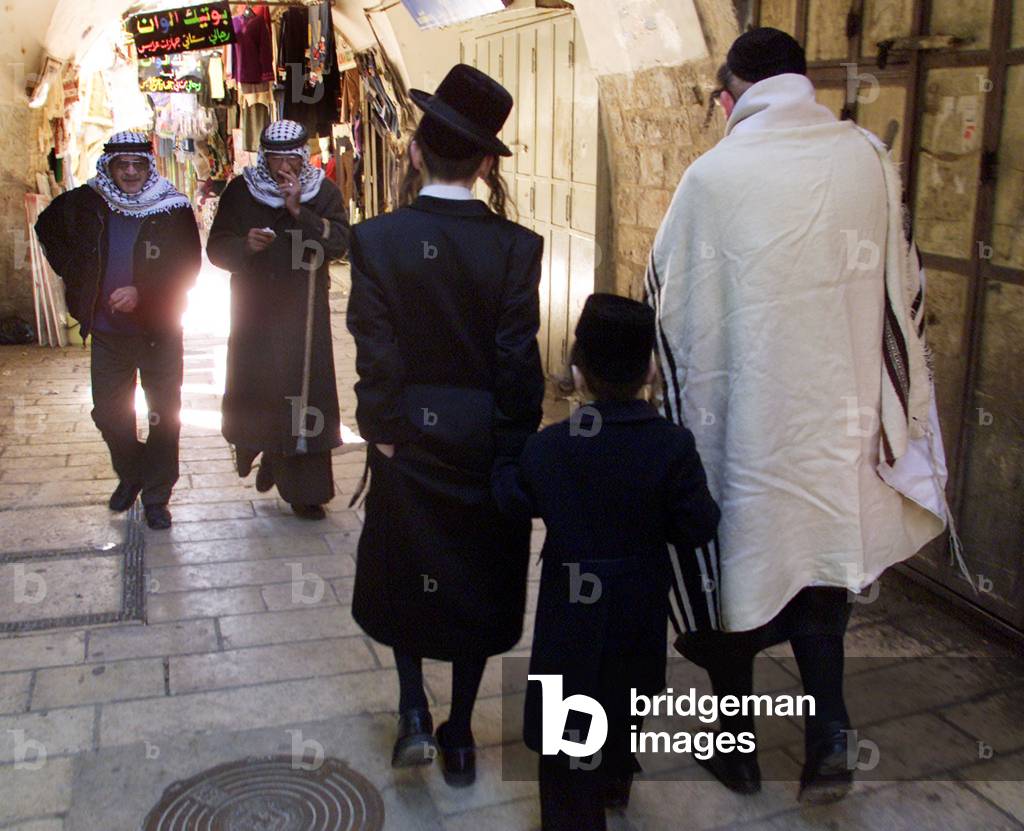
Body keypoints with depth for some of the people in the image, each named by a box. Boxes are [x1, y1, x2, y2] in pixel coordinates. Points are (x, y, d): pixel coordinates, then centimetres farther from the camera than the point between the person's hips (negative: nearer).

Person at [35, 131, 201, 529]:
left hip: (160, 332, -3)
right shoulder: (85, 204, 1)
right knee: (108, 413, 12)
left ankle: (156, 497, 15)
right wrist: (75, 273, 7)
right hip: (107, 333, 3)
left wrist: (142, 293, -21)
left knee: (164, 418, 2)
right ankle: (130, 475, 36)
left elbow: (188, 268, -10)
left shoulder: (173, 209, -8)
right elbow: (48, 227, 19)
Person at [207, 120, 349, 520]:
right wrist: (246, 245, -19)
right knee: (254, 389, 4)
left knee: (302, 394, -3)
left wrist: (299, 212, -21)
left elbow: (339, 243, -12)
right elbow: (216, 247, 1)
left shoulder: (323, 193, 1)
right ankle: (268, 455, 34)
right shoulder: (240, 192, 1)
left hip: (303, 312, -1)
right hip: (254, 311, 1)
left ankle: (303, 490, 5)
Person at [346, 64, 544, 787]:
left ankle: (414, 712, 16)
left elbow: (375, 351, -12)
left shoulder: (376, 239, -11)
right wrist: (517, 447, -3)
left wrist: (382, 431, -2)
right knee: (477, 581, 15)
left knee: (402, 573, 23)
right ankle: (458, 736, 26)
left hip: (410, 436, 0)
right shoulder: (515, 246, -12)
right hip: (488, 443, 0)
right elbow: (518, 357, -12)